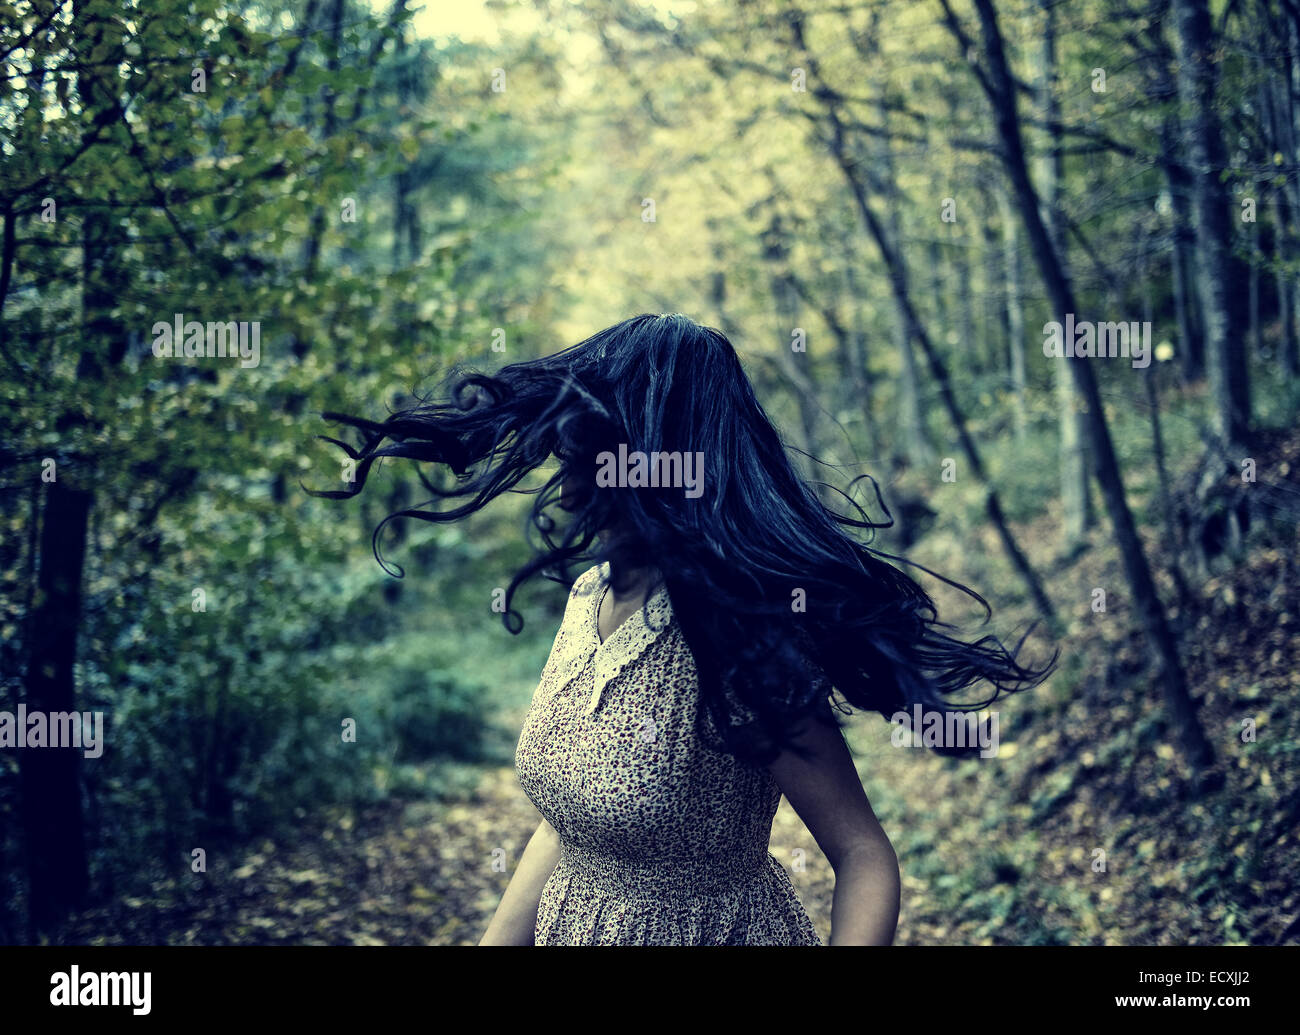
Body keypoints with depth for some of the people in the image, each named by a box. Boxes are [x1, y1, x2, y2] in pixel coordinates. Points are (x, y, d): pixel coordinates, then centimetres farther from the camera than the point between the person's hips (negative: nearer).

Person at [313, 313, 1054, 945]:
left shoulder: (732, 643, -26)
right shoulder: (594, 594, -2)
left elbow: (865, 860, -22)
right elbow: (570, 818, 7)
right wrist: (499, 940, 5)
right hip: (569, 926, 7)